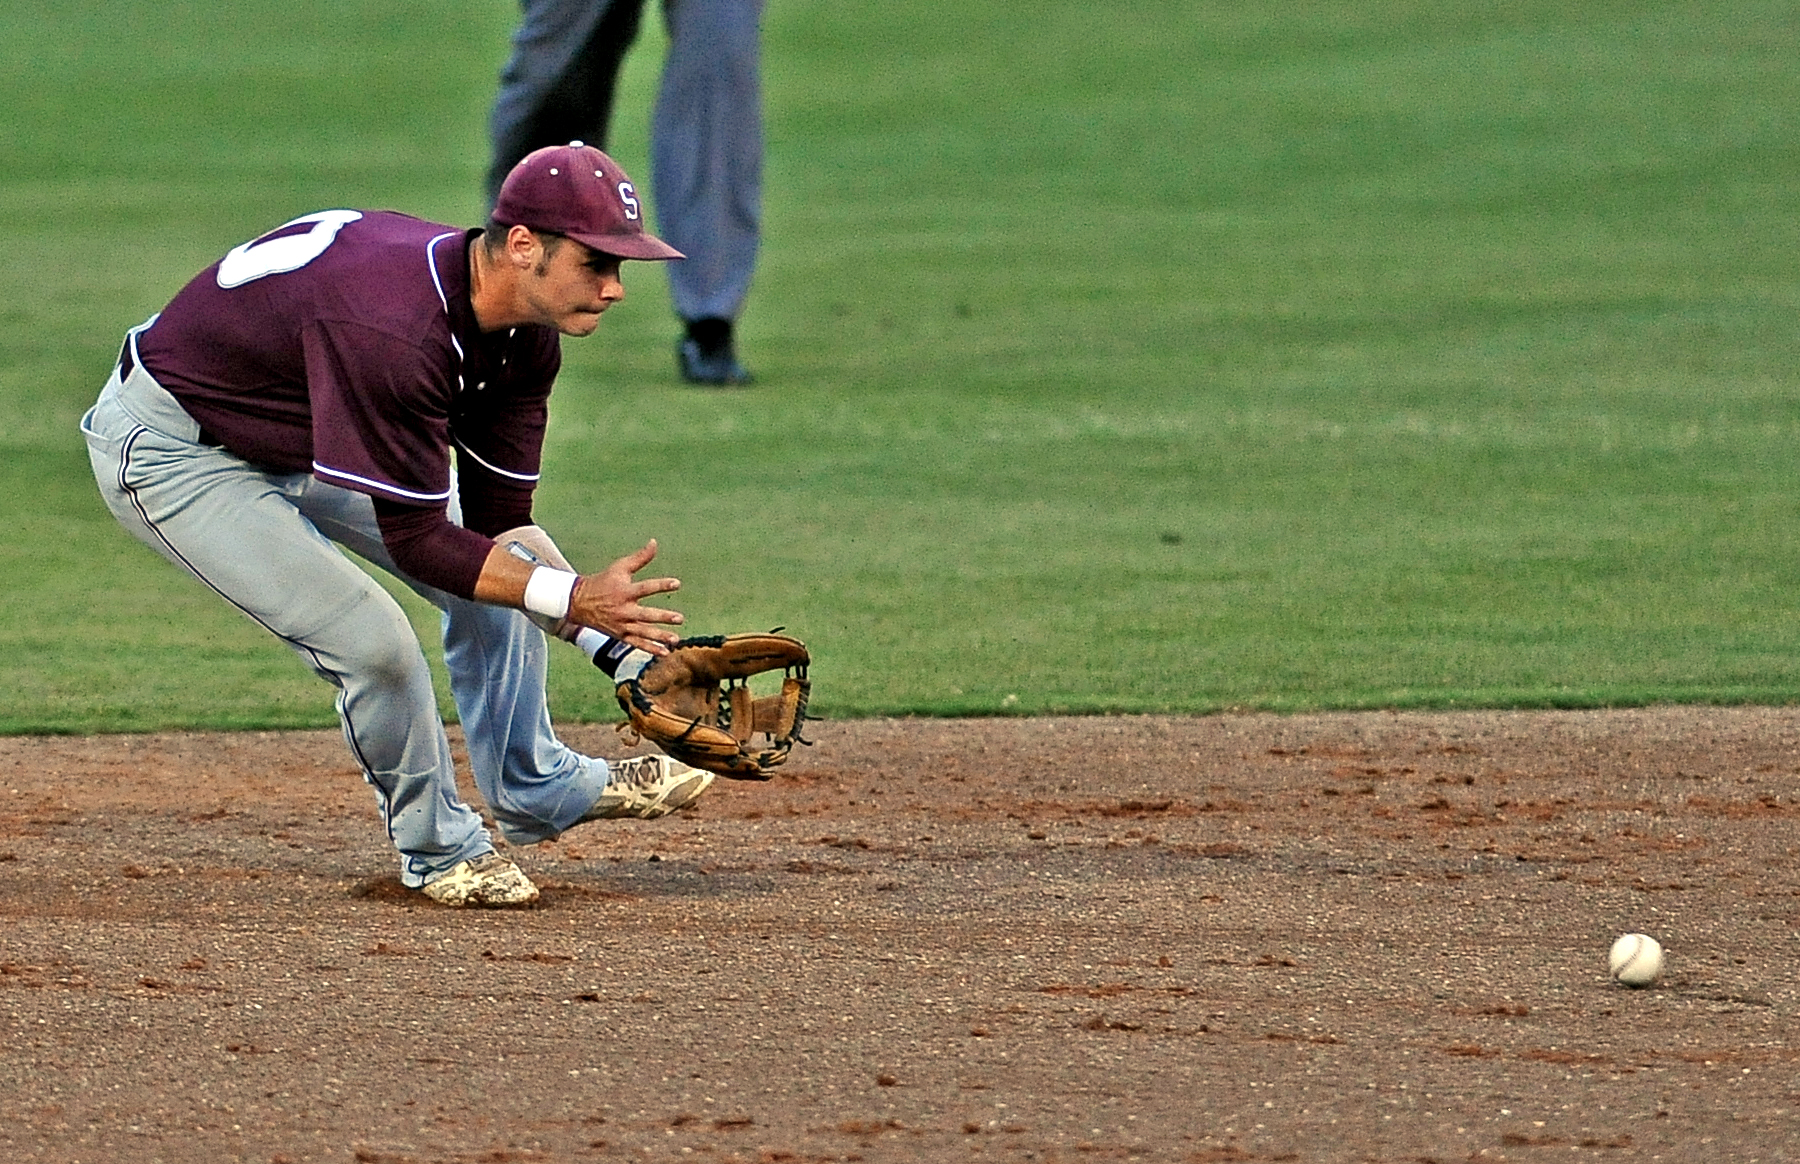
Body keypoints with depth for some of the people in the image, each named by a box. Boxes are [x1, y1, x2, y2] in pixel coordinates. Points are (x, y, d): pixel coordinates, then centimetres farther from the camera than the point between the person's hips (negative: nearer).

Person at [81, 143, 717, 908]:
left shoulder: (523, 334, -10)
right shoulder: (392, 330, -38)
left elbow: (496, 522, -4)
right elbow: (417, 542, -33)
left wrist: (628, 655, -13)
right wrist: (572, 597, -39)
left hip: (298, 444, 9)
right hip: (174, 455, -9)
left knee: (504, 561, 10)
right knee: (373, 642, -18)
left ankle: (534, 788, 30)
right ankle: (437, 848, 8)